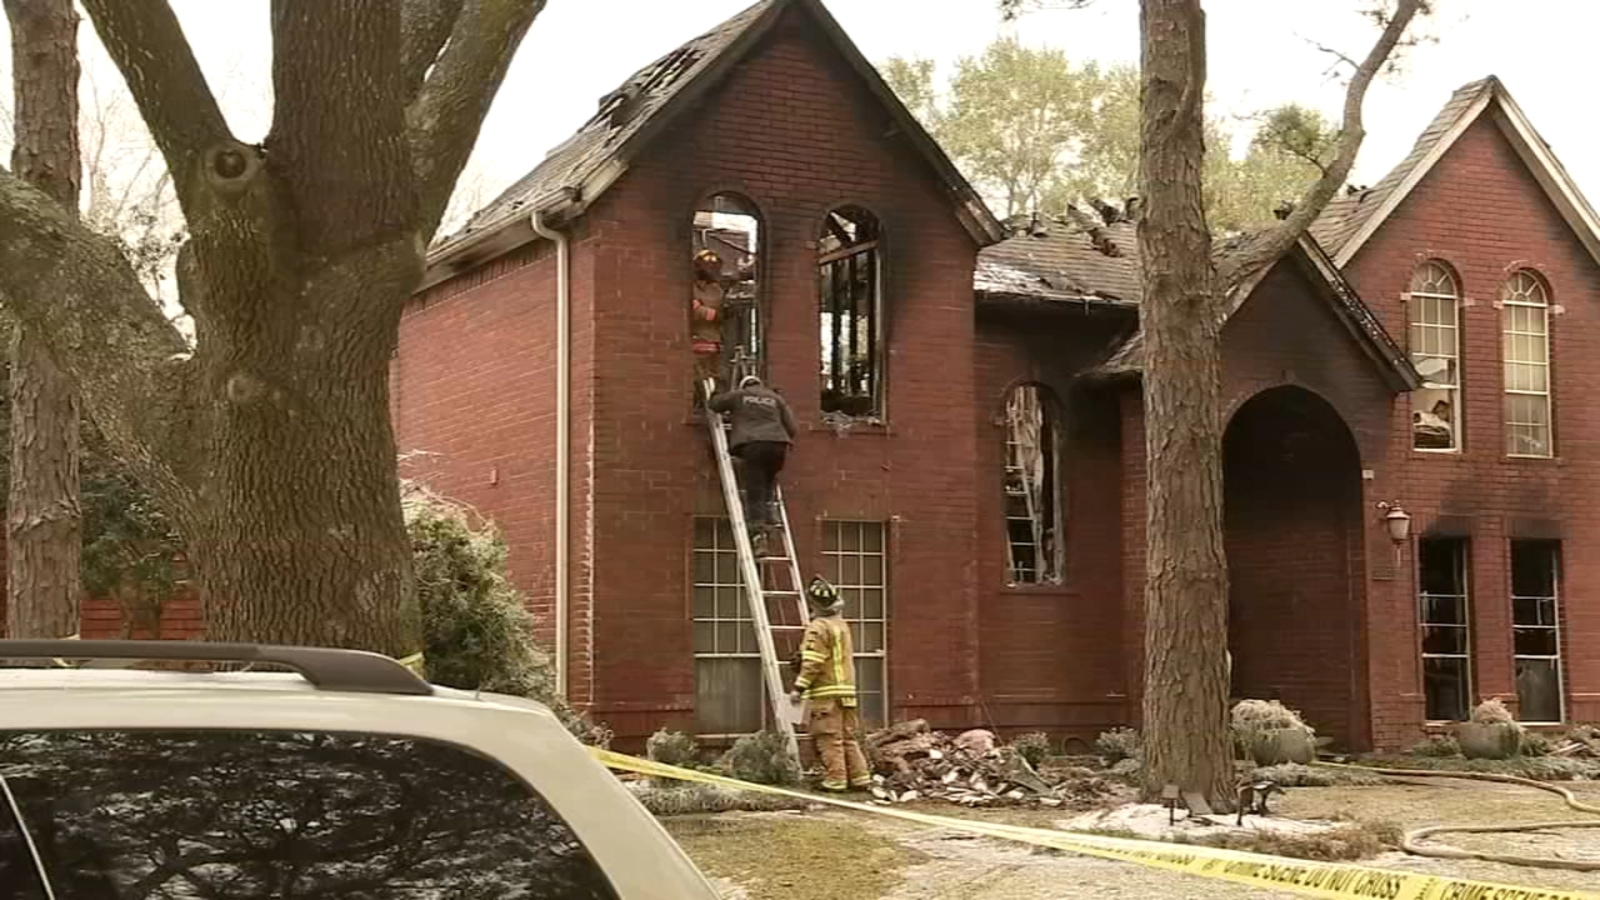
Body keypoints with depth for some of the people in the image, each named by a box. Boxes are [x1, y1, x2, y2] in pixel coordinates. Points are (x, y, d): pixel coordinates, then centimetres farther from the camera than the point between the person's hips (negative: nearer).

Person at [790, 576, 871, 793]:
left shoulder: (818, 627, -11)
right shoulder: (842, 624, 16)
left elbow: (813, 663, -16)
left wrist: (799, 687, -13)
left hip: (825, 693, -8)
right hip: (847, 689, 8)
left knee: (829, 739, -4)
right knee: (849, 737, 11)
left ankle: (835, 780, -5)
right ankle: (860, 778, 10)